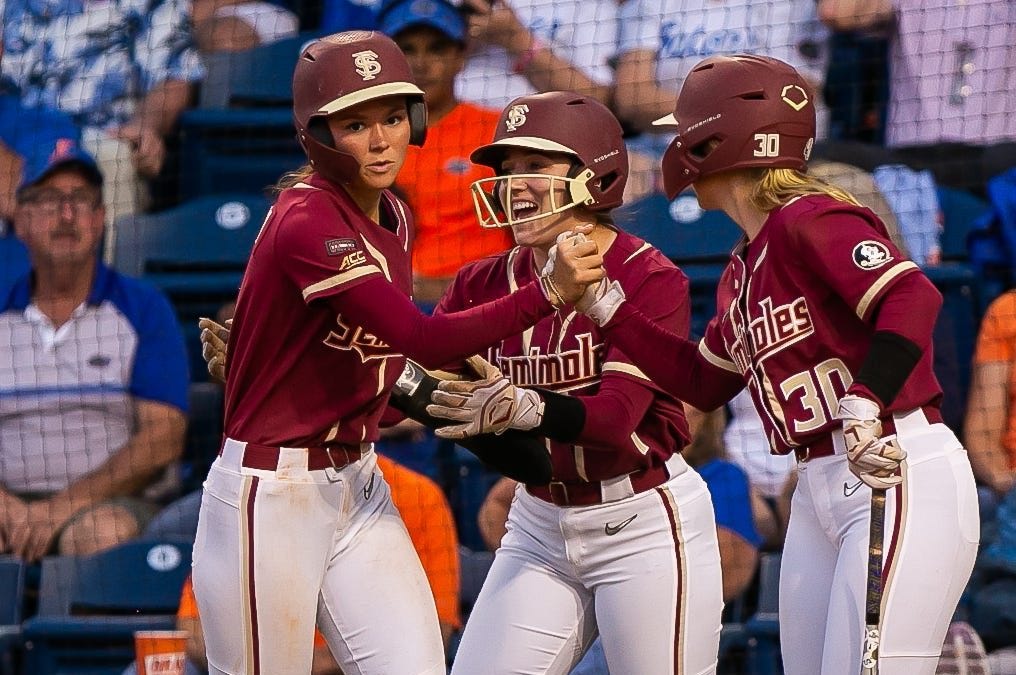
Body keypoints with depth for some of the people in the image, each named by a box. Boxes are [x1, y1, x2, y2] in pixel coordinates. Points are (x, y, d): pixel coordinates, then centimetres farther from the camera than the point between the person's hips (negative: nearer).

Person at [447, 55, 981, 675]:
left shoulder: (809, 220, -10)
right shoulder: (745, 266, 18)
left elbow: (914, 297, -24)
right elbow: (702, 380, 27)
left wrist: (864, 406, -34)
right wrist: (601, 301, 22)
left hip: (900, 477, -10)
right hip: (820, 494, 10)